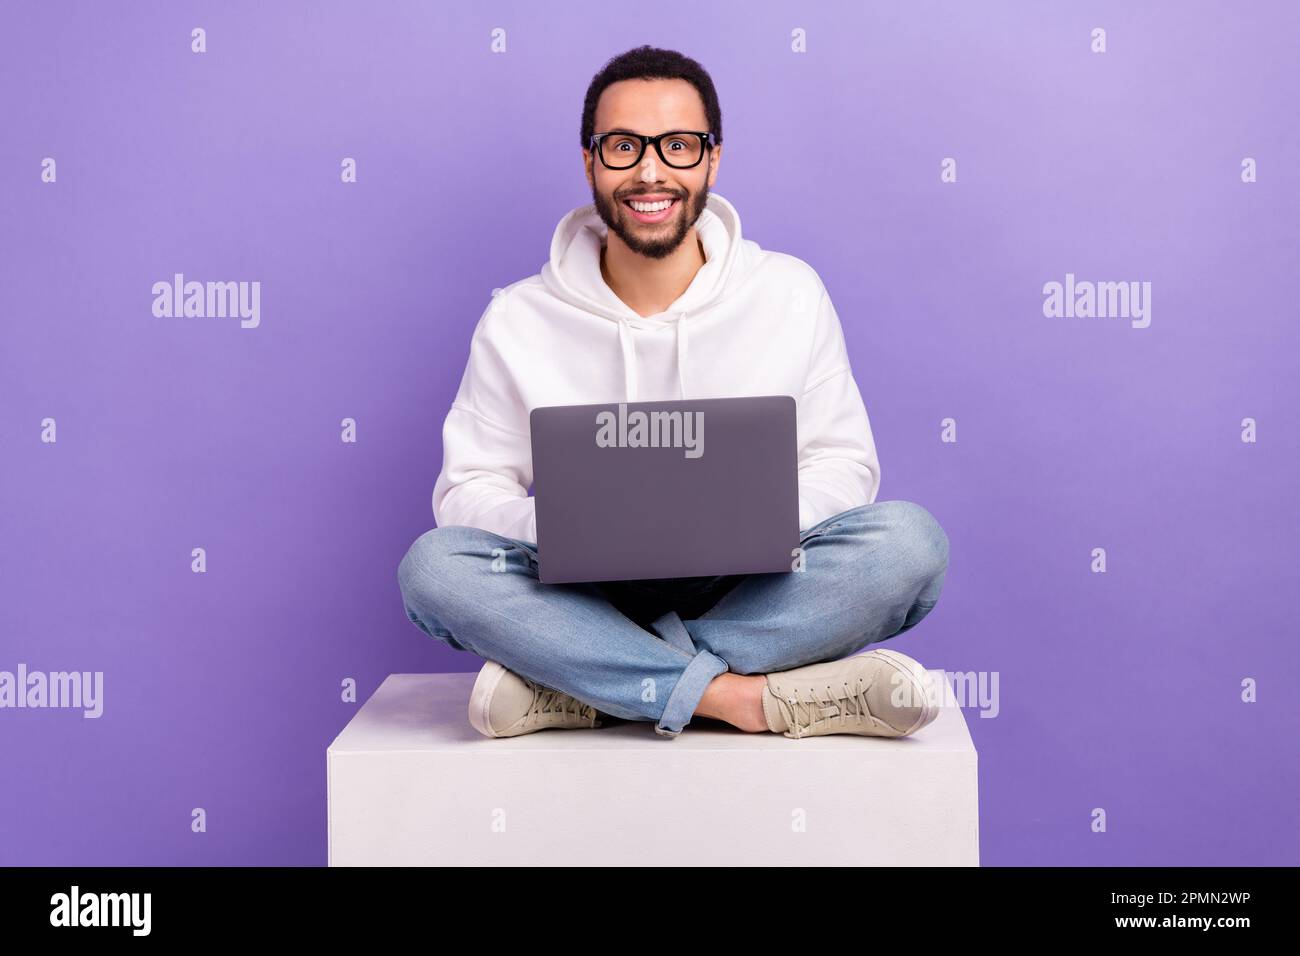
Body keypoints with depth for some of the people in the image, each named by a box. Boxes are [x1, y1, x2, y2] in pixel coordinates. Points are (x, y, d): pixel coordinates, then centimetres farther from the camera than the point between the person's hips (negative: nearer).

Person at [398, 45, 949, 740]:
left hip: (749, 594, 1)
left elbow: (845, 464, 5)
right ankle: (743, 697, -29)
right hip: (586, 599, 0)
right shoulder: (517, 321, 1)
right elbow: (468, 488, 1)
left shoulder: (792, 295, 2)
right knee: (434, 564, -27)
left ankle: (573, 688, -26)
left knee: (909, 538, -27)